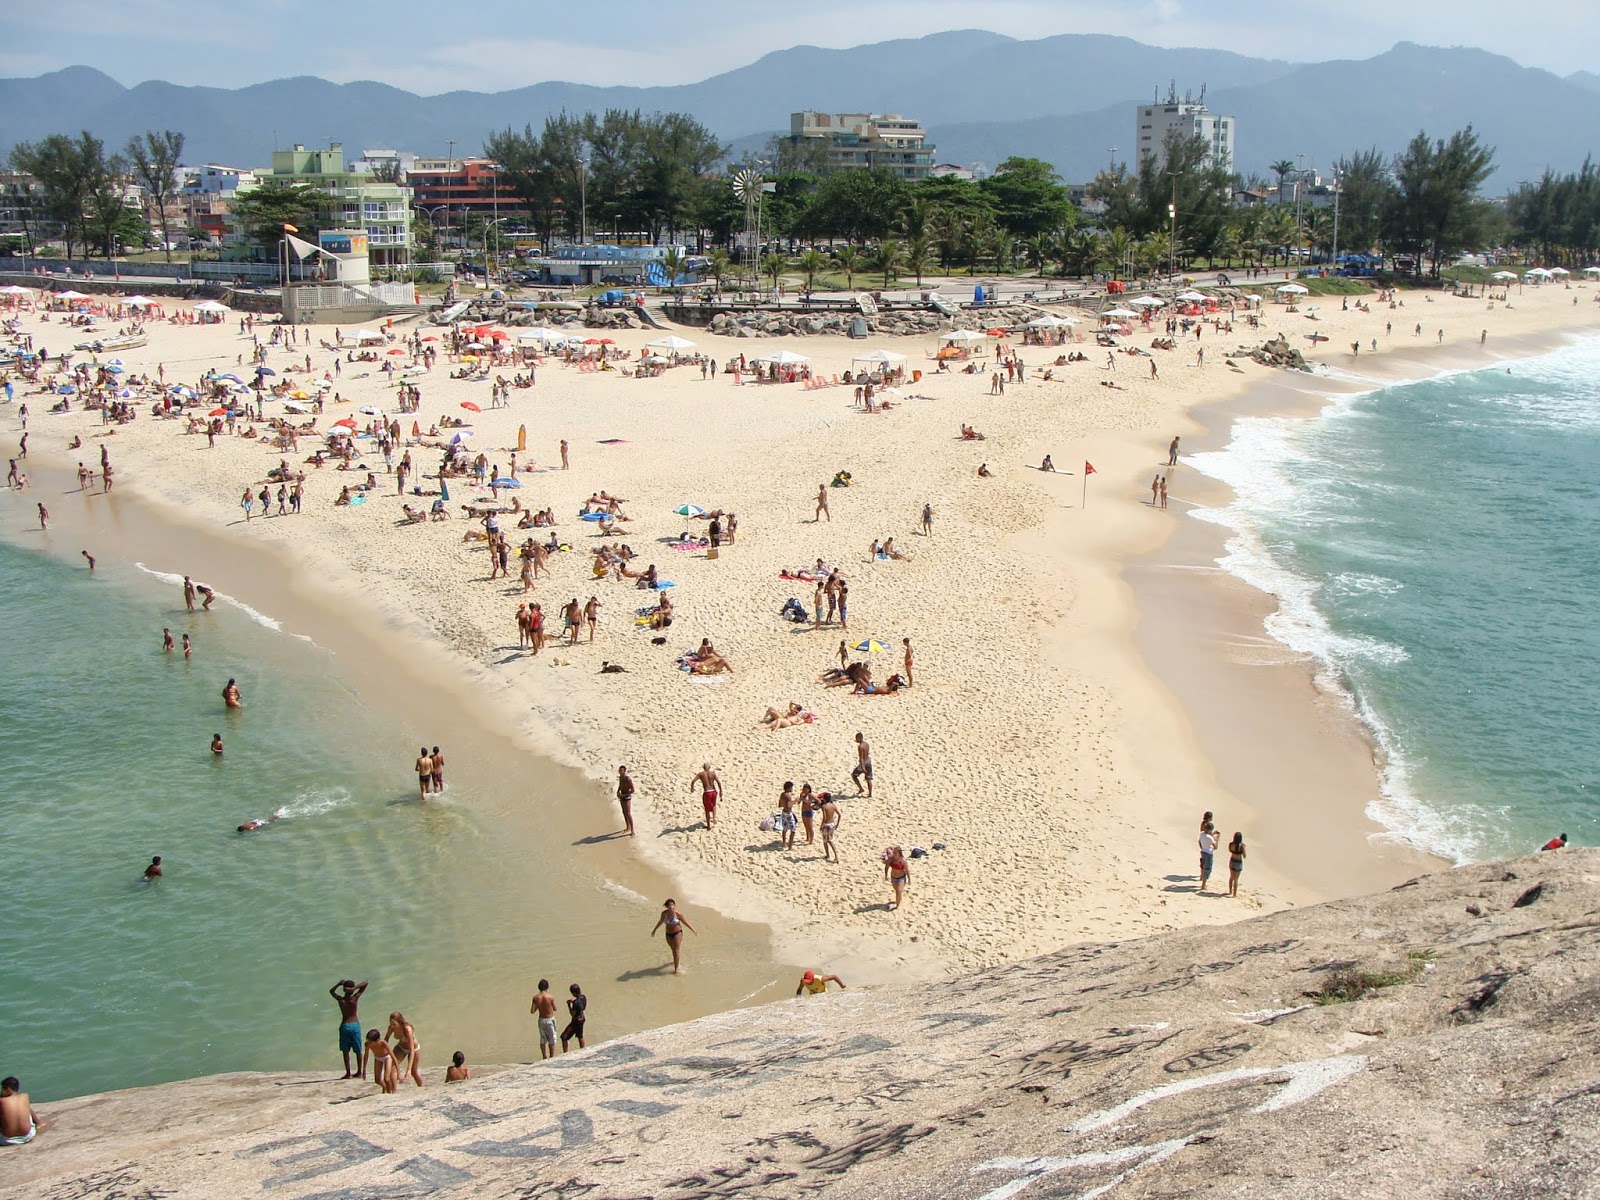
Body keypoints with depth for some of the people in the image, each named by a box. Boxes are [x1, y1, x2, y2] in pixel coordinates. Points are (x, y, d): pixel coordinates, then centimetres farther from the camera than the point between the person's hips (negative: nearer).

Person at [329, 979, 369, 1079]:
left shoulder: (340, 999, -9)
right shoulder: (355, 998, -12)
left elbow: (331, 991, 13)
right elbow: (365, 983, -9)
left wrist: (339, 984, 2)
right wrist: (354, 988, -20)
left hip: (344, 1026, 0)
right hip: (355, 1025, 0)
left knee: (345, 1051, 9)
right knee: (358, 1051, 11)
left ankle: (348, 1073, 8)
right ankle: (359, 1072, 17)